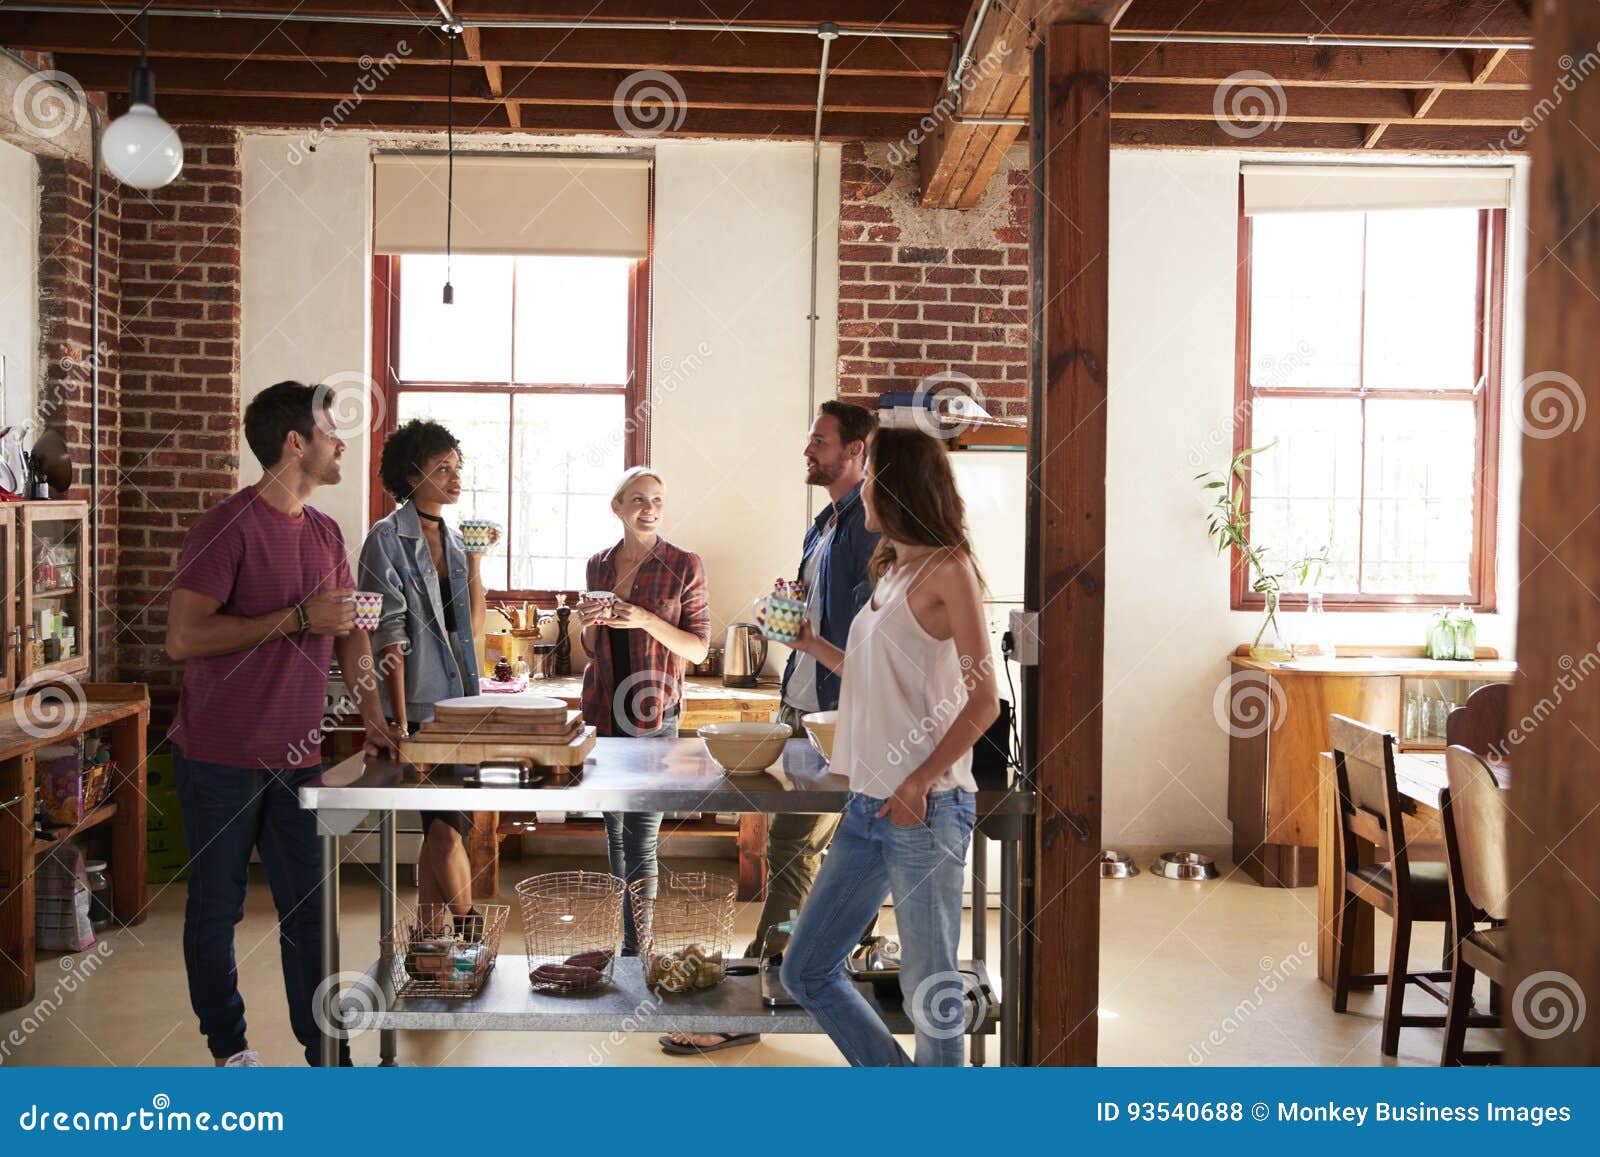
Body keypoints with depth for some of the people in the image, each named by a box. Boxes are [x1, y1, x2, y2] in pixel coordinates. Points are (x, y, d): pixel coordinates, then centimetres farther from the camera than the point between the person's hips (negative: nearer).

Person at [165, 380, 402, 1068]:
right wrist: (296, 618, -21)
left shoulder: (325, 533, 10)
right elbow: (183, 638, -21)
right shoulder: (228, 526, -14)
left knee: (309, 906, 9)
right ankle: (228, 1049, 24)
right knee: (217, 908, 8)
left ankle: (326, 1052, 17)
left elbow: (349, 628, 16)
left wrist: (372, 716, 5)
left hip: (295, 759, 6)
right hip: (220, 758, -6)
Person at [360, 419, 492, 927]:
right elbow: (390, 635, -13)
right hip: (418, 701, -7)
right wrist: (400, 721, -17)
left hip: (457, 698, 7)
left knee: (439, 829, 9)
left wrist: (475, 560, 4)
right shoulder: (388, 538, -6)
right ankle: (470, 936, 3)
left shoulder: (456, 539, 13)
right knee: (448, 826, -9)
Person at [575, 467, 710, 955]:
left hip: (653, 712, -5)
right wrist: (589, 624, -4)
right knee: (616, 831, 12)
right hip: (602, 709, 5)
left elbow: (699, 648, -5)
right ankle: (634, 933, 24)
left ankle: (636, 948, 0)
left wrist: (646, 620, -18)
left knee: (641, 838, -6)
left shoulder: (684, 565, -4)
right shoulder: (599, 565, 9)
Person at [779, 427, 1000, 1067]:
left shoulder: (947, 569, -8)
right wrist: (812, 645, 16)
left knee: (930, 989, 0)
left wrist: (920, 783, -20)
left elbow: (983, 701, -13)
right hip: (869, 805, 9)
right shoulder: (891, 572, 16)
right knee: (806, 971, 13)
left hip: (925, 807, -9)